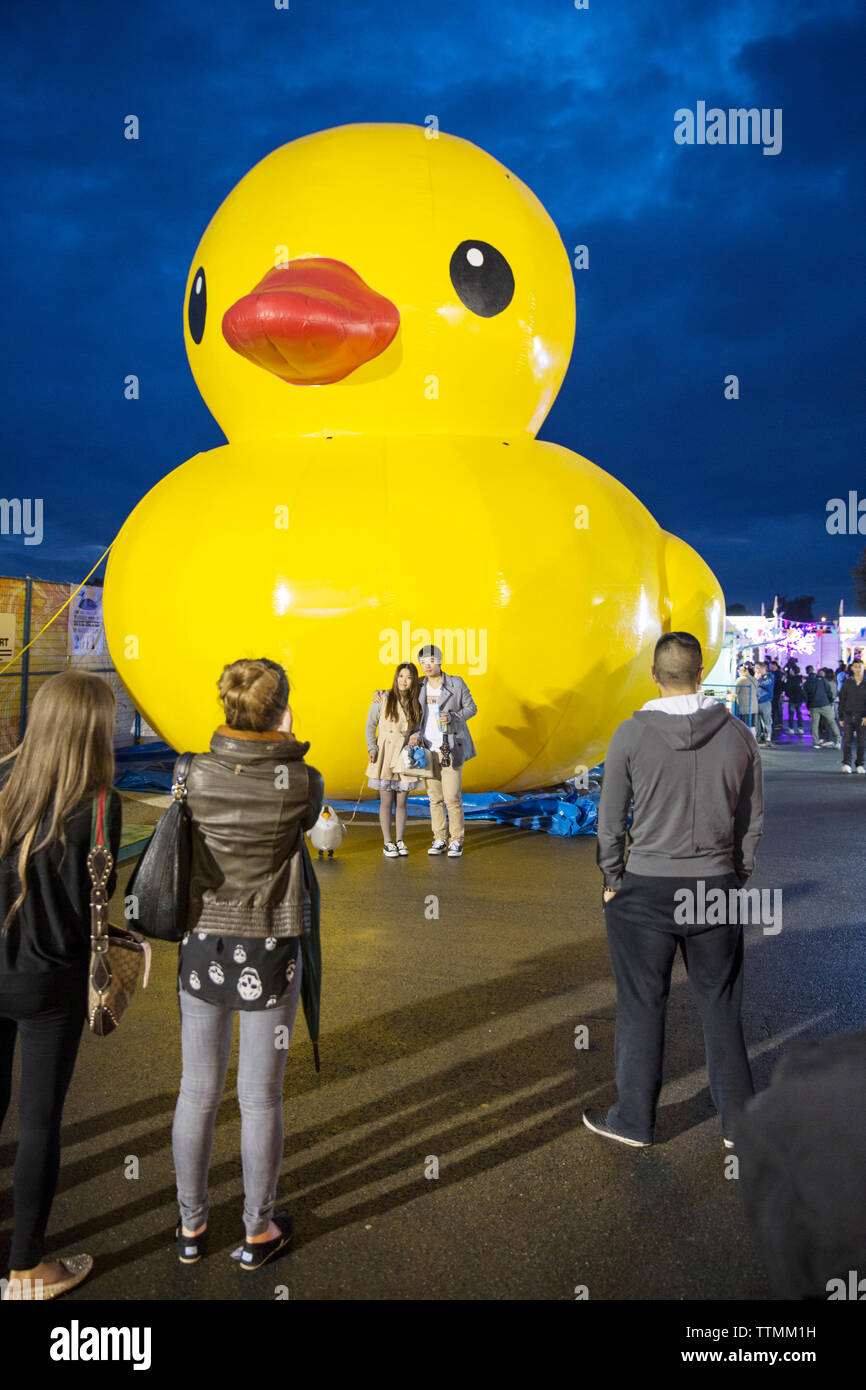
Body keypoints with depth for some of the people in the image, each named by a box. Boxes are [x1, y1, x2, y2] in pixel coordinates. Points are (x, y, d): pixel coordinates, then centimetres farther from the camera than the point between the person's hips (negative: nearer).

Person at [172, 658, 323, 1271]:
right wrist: (285, 749, 12)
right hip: (270, 953, -2)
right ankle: (258, 1231, 31)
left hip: (203, 948, 2)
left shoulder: (194, 776, -12)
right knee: (261, 1098, 13)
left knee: (198, 1092, 18)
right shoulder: (302, 782, -16)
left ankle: (192, 1226, 36)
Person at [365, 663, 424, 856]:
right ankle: (387, 843, 10)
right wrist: (372, 749, -7)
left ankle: (400, 841, 18)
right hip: (385, 754, -3)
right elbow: (370, 725, 1)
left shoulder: (416, 704, 5)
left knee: (402, 802, 7)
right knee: (386, 801, 2)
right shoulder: (383, 698, -4)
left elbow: (418, 728, 13)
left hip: (405, 755, 3)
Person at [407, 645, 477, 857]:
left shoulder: (456, 683, -4)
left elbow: (471, 708, 2)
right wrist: (415, 734, -3)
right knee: (434, 797, 7)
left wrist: (453, 717, -15)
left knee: (452, 797, -6)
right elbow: (416, 715, 14)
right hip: (429, 748, 4)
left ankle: (457, 841, 6)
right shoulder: (420, 686, 6)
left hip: (451, 747, -3)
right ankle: (439, 840, 17)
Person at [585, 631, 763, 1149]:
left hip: (646, 889, -2)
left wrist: (613, 881, 7)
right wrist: (735, 878, 16)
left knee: (642, 1008, 10)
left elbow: (610, 820, -5)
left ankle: (634, 1121, 24)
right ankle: (739, 1122, 27)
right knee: (722, 1008, 15)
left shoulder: (631, 735, -10)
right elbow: (753, 820, 5)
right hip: (716, 887, 2)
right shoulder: (738, 735, -2)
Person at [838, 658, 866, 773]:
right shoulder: (847, 683, 5)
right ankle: (846, 764, -5)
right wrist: (841, 717, 6)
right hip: (849, 715, 0)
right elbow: (842, 700, 9)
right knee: (848, 740, -6)